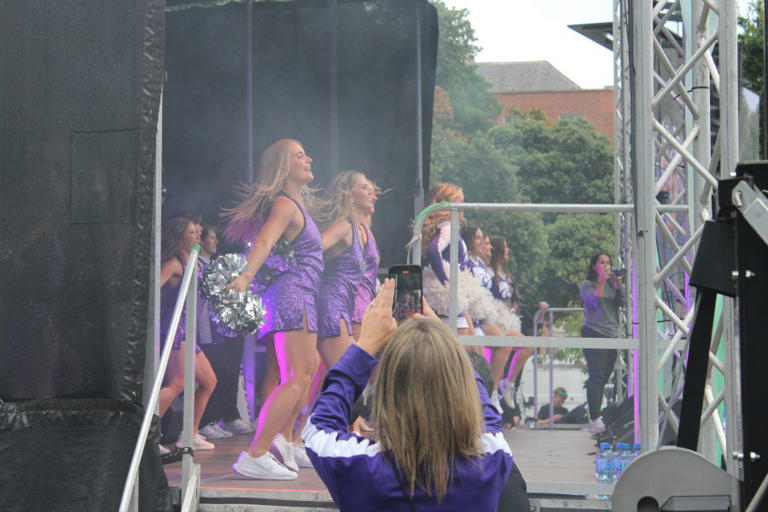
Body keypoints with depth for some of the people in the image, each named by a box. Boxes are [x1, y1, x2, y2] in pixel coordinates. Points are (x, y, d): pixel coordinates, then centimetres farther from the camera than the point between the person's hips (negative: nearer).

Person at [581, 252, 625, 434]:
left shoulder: (612, 284, 17)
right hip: (594, 333, -5)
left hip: (612, 335, 6)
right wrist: (602, 281, -15)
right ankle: (594, 420, -15)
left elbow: (621, 302, 3)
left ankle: (596, 418, 12)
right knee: (596, 377, -12)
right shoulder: (587, 284, 2)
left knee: (604, 377, 5)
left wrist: (618, 284, -8)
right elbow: (595, 302, -14)